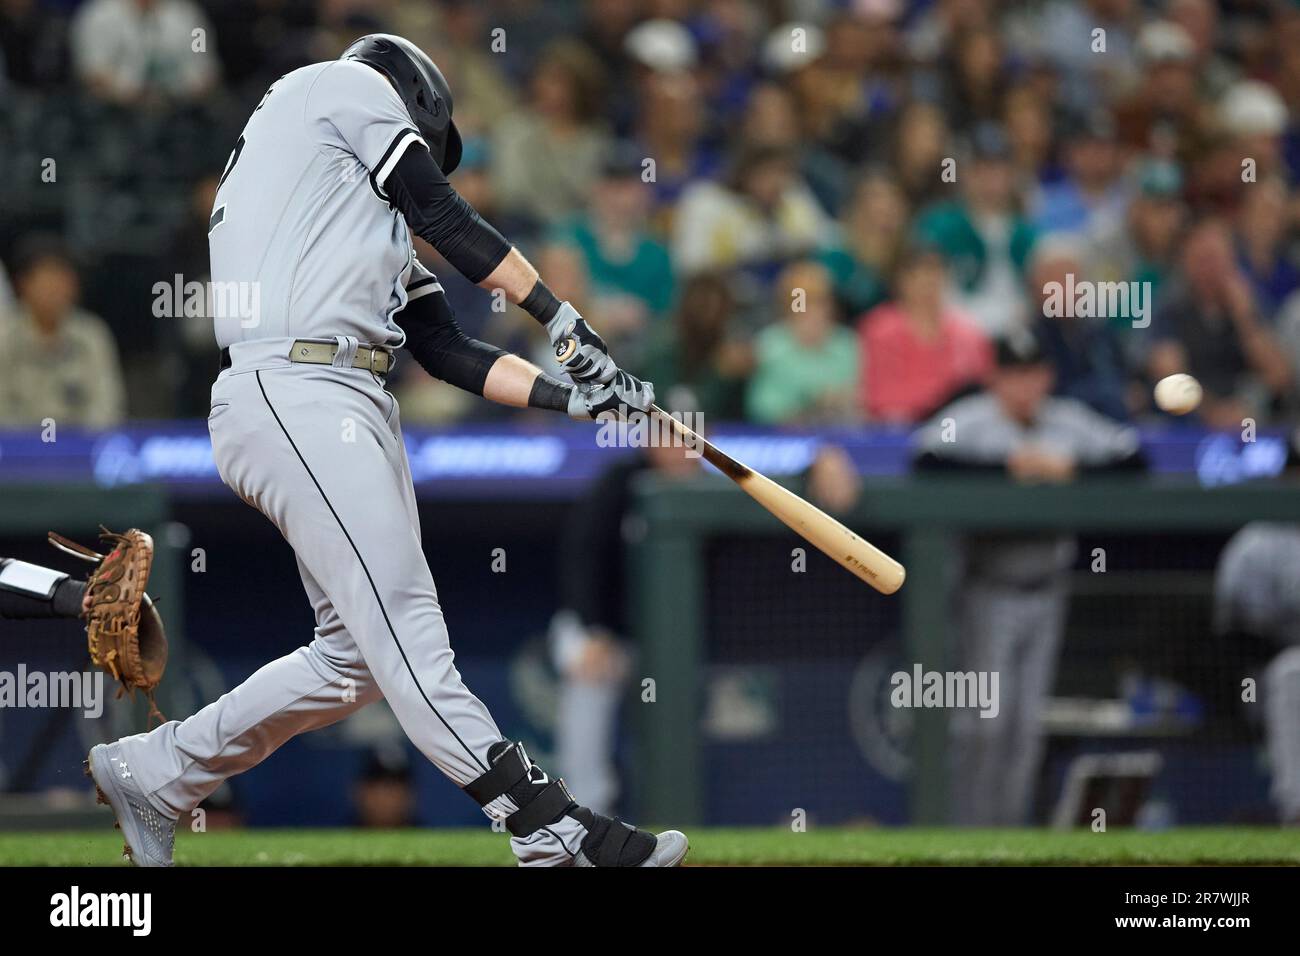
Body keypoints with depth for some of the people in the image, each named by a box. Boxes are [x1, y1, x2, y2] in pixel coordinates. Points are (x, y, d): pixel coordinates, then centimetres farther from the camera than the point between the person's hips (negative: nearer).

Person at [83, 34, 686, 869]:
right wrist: (562, 317, 9)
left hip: (357, 411, 10)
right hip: (295, 398, -10)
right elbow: (448, 219, 3)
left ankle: (156, 772, 21)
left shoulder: (384, 226, 30)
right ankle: (552, 830, -24)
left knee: (360, 655, 9)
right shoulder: (347, 85, 10)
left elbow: (449, 352, 21)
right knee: (406, 632, -15)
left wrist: (573, 395, 11)